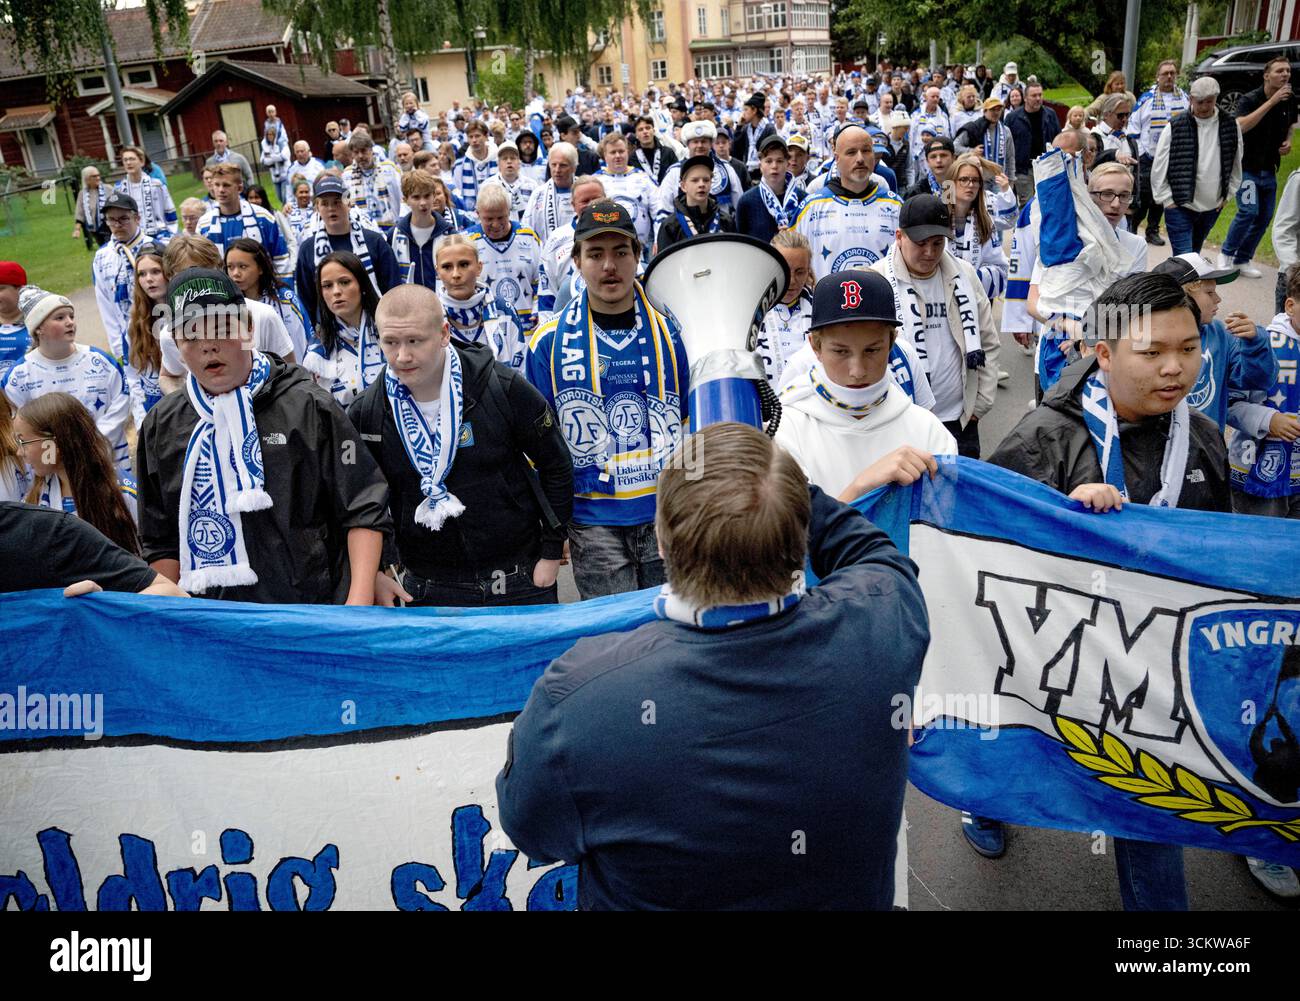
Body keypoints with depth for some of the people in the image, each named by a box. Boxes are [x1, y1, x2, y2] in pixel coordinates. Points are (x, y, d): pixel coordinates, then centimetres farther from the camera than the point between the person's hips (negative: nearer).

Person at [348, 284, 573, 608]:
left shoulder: (504, 388, -13)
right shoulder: (365, 414, -6)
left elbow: (556, 465, -3)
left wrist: (551, 553, -3)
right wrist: (370, 574, -1)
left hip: (520, 582, -1)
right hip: (426, 591, 2)